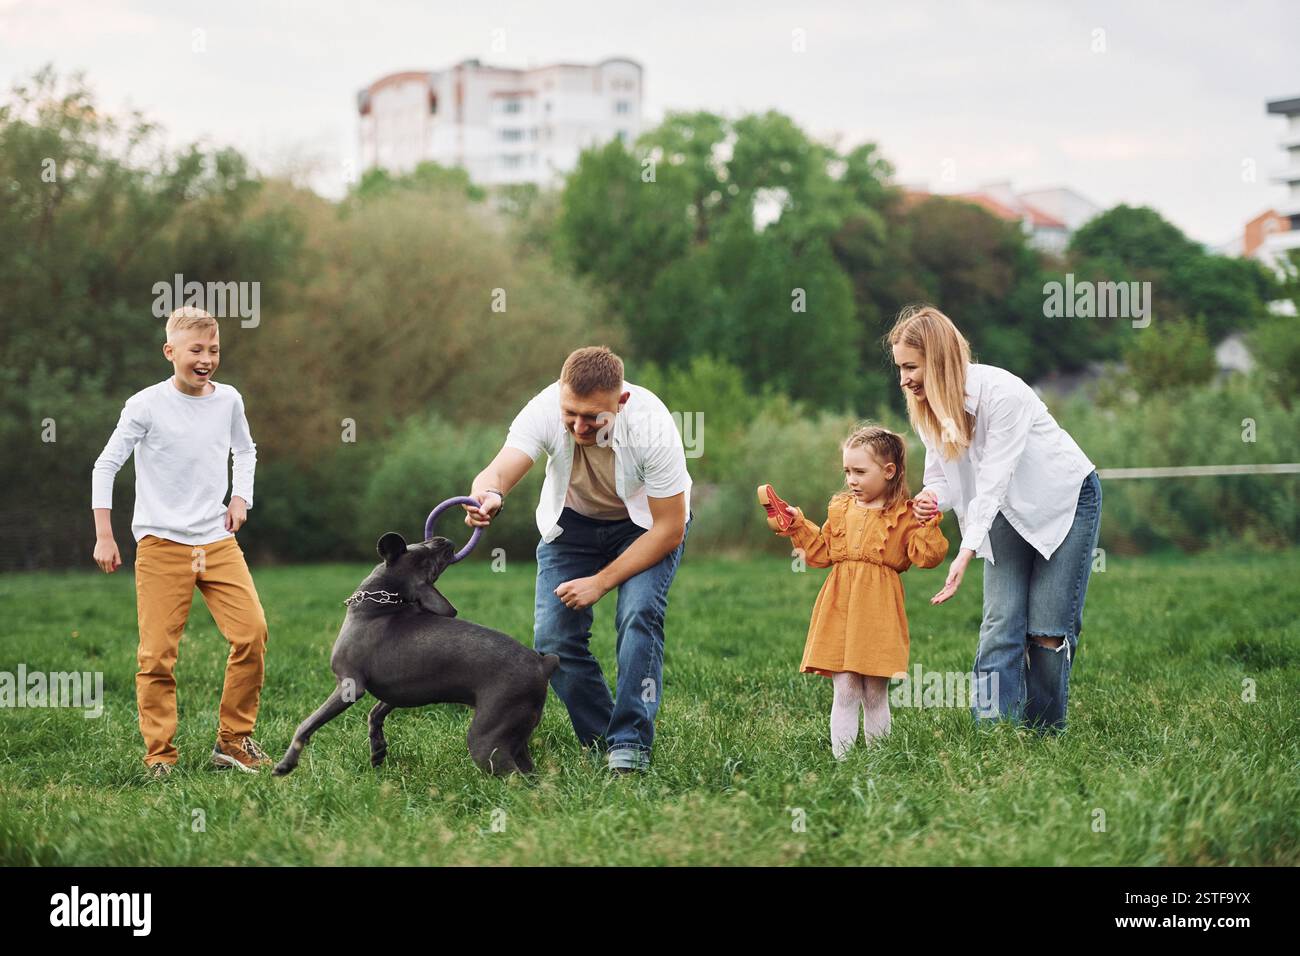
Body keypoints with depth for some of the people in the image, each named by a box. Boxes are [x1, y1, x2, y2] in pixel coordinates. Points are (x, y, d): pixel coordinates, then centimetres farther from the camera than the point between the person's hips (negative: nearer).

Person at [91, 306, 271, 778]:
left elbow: (245, 451, 26)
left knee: (252, 631, -9)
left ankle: (233, 739, 5)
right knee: (158, 653, -6)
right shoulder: (146, 405, -7)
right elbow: (105, 466, -2)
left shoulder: (228, 400, 6)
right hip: (161, 544, -4)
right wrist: (104, 536, -5)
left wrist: (241, 497, 10)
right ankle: (160, 757, 5)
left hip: (218, 540, 4)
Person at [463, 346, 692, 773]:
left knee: (639, 612, -27)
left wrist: (601, 582, -28)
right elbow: (499, 470, -44)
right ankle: (600, 744, 7)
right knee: (553, 638, -10)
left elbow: (669, 529, -27)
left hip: (646, 524, -3)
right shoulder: (544, 410, -31)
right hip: (572, 522, 3)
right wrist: (488, 497, -69)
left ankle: (631, 745, -18)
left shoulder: (651, 426, -35)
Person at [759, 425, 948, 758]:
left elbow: (925, 556, -7)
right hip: (839, 611, 3)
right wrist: (797, 525, 11)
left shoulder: (904, 515, 1)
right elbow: (820, 553, 19)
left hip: (879, 612, -3)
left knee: (876, 695, 4)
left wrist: (928, 524, -18)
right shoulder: (840, 508, 15)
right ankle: (840, 759, 1)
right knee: (844, 692, -1)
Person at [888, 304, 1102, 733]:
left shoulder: (1001, 393, -31)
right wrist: (932, 498, -28)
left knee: (1048, 629, -7)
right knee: (1000, 626, -8)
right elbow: (941, 476, -3)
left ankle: (1045, 736, 4)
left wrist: (967, 552, -37)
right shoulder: (928, 407, -9)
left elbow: (993, 482, -31)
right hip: (1010, 513, 6)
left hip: (1066, 501, -6)